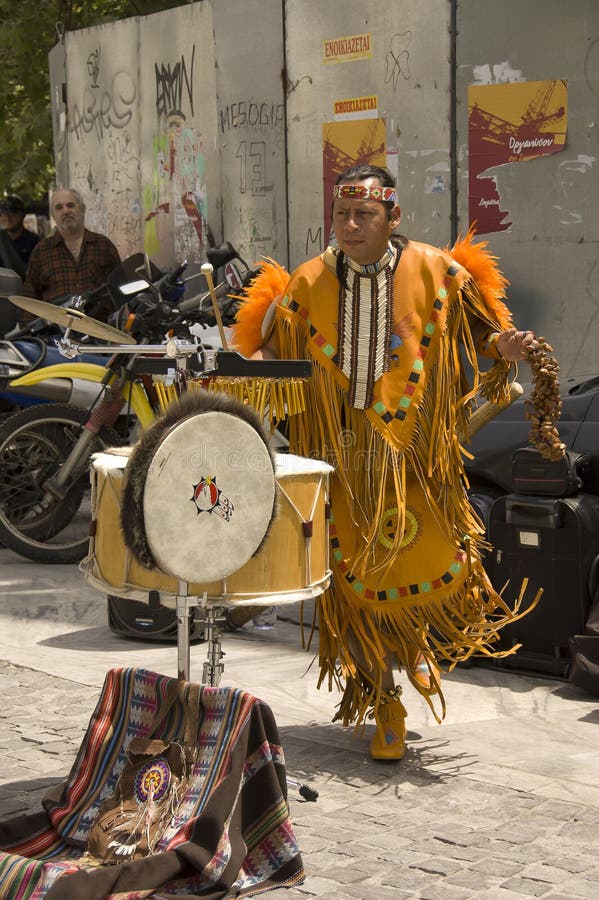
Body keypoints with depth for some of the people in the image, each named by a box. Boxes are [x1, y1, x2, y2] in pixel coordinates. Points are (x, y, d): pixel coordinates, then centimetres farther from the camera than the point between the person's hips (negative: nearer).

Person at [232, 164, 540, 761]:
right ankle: (385, 709, 20)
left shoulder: (435, 273, -2)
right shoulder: (308, 284, 1)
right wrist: (258, 360, -13)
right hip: (343, 454, 1)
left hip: (414, 453, -1)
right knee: (358, 582, 3)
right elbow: (272, 351, 8)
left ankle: (417, 644, 35)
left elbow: (476, 333, 6)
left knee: (432, 570, -3)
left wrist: (503, 346, -15)